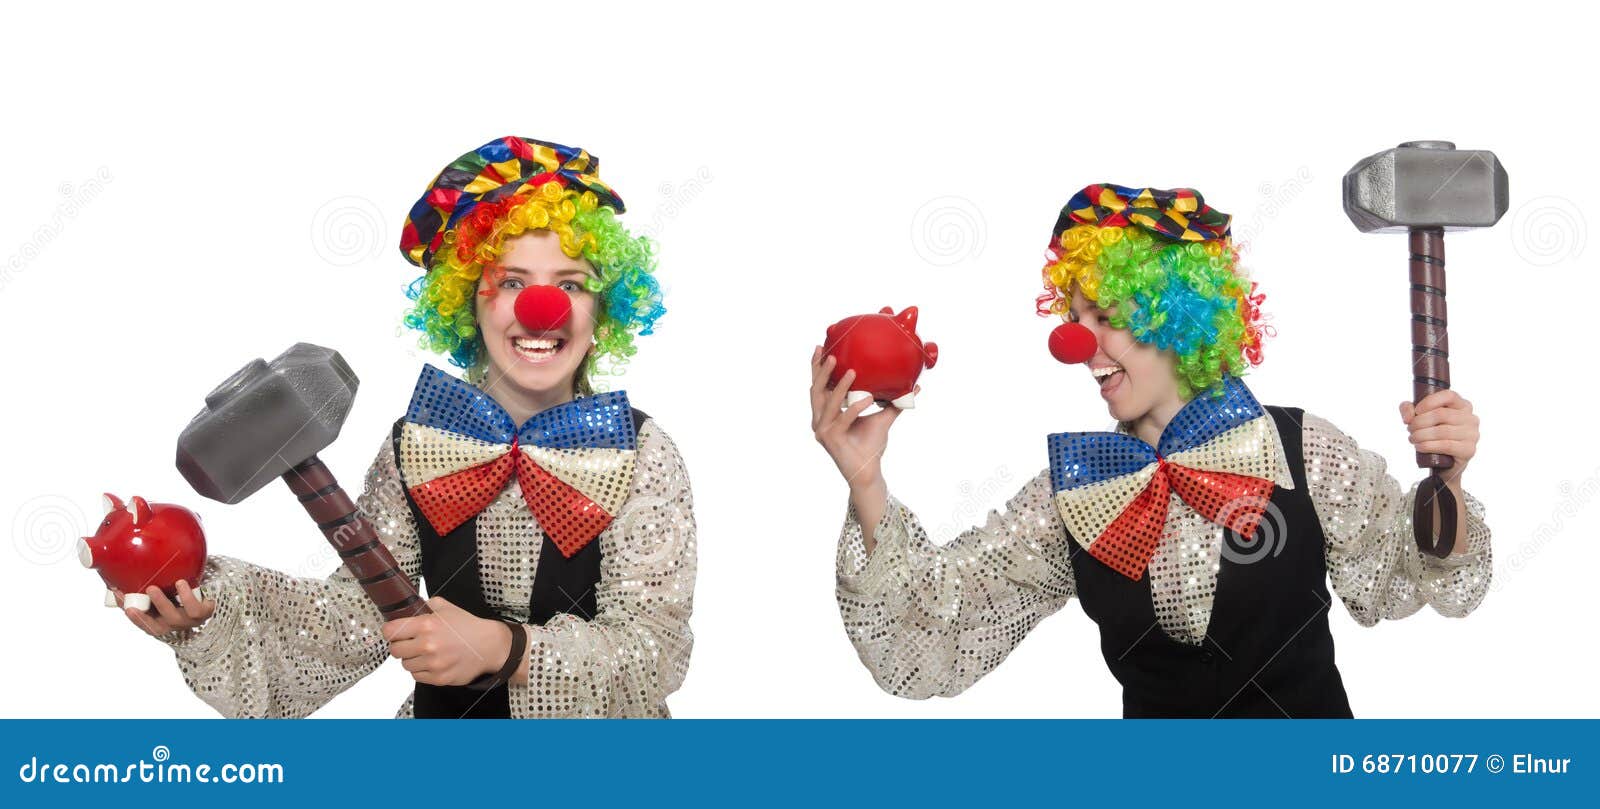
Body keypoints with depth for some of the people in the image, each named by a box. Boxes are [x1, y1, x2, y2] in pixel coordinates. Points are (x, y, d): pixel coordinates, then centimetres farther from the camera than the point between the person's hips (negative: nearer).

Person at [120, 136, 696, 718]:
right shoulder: (415, 447, -4)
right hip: (446, 714, 1)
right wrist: (216, 598, -18)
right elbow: (358, 611, -4)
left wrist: (502, 648, -29)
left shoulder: (641, 455, -11)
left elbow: (655, 646, -16)